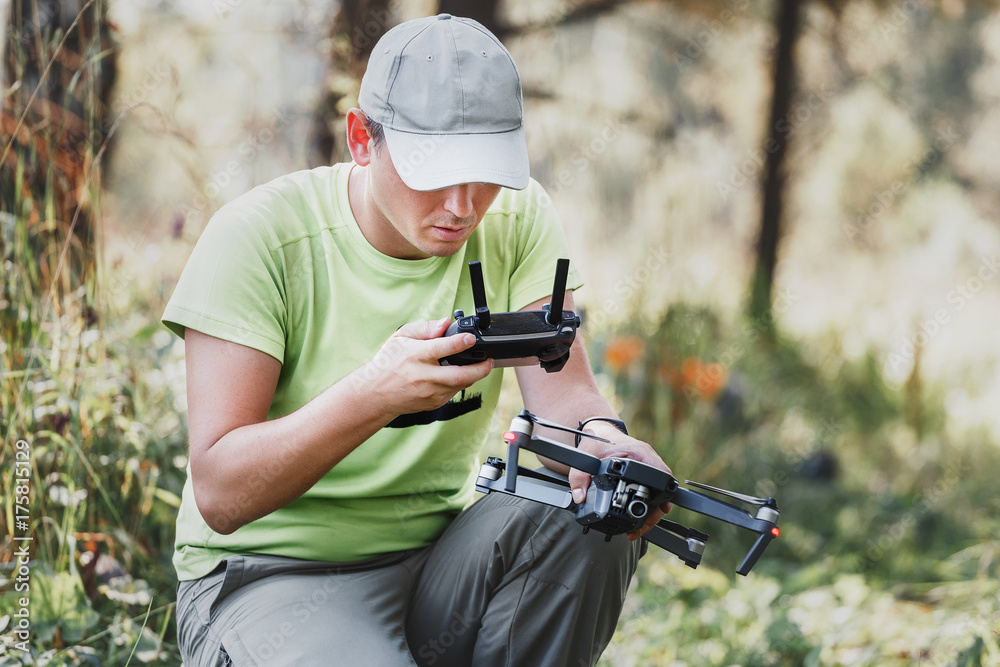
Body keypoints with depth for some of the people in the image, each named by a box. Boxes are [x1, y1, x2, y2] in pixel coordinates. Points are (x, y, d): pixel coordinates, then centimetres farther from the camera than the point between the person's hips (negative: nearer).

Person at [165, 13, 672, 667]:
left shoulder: (516, 218, -2)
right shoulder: (258, 237, -16)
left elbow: (564, 395, -10)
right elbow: (220, 495, -21)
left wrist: (604, 441, -36)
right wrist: (373, 395, -38)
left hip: (437, 561, 5)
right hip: (269, 575, -5)